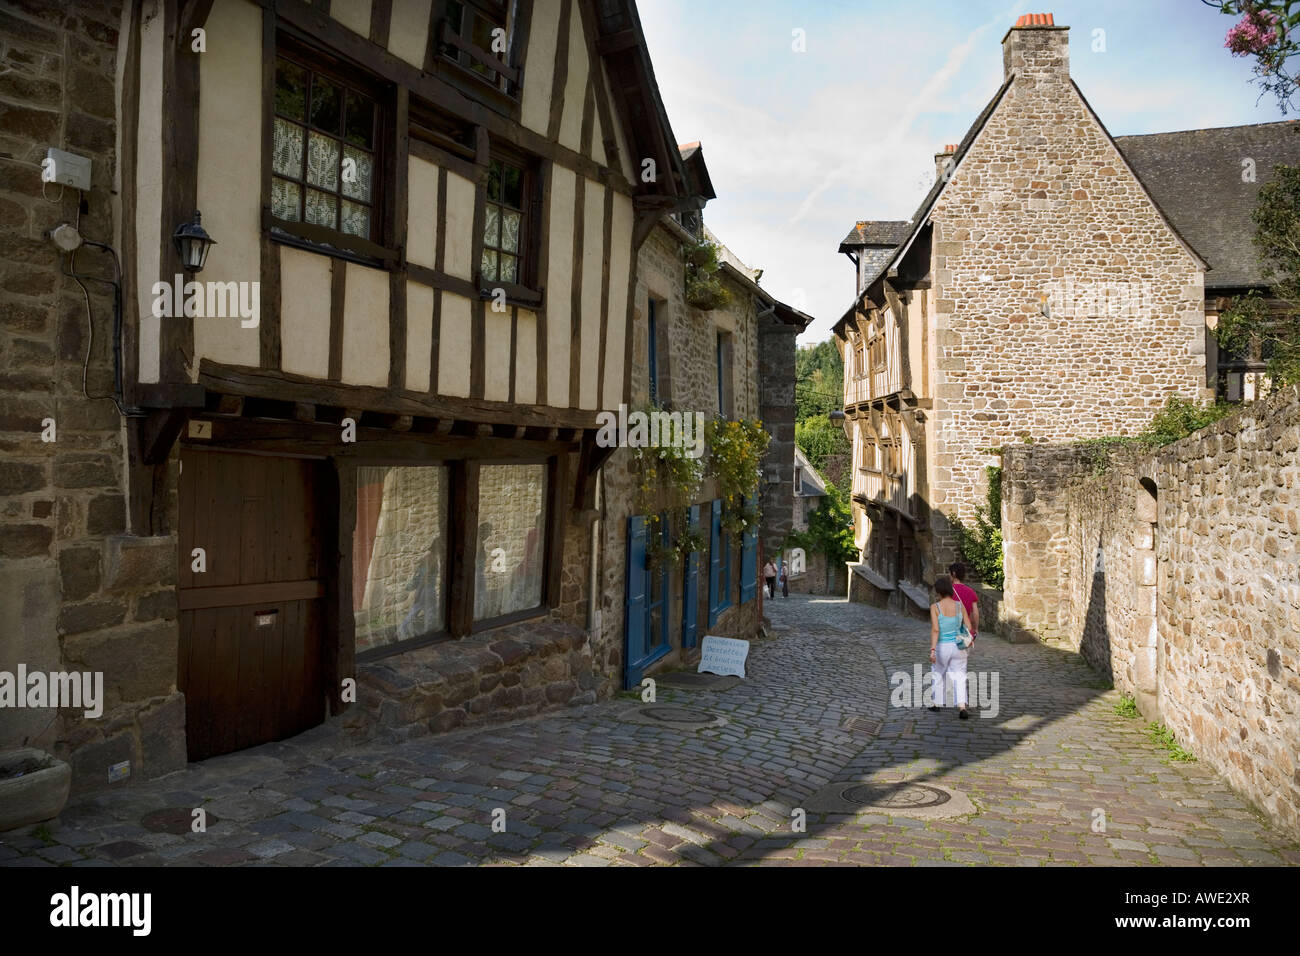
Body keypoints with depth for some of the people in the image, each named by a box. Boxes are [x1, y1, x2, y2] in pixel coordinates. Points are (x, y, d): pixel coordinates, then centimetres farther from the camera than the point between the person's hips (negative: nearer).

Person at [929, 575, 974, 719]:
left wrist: (932, 650, -22)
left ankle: (936, 703, 34)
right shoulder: (960, 605, -5)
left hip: (942, 647, -1)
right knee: (959, 677, 7)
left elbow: (935, 629, -22)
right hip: (958, 646, 2)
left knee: (937, 673, 22)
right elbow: (969, 628, -1)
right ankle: (962, 707, -13)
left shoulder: (935, 607, -14)